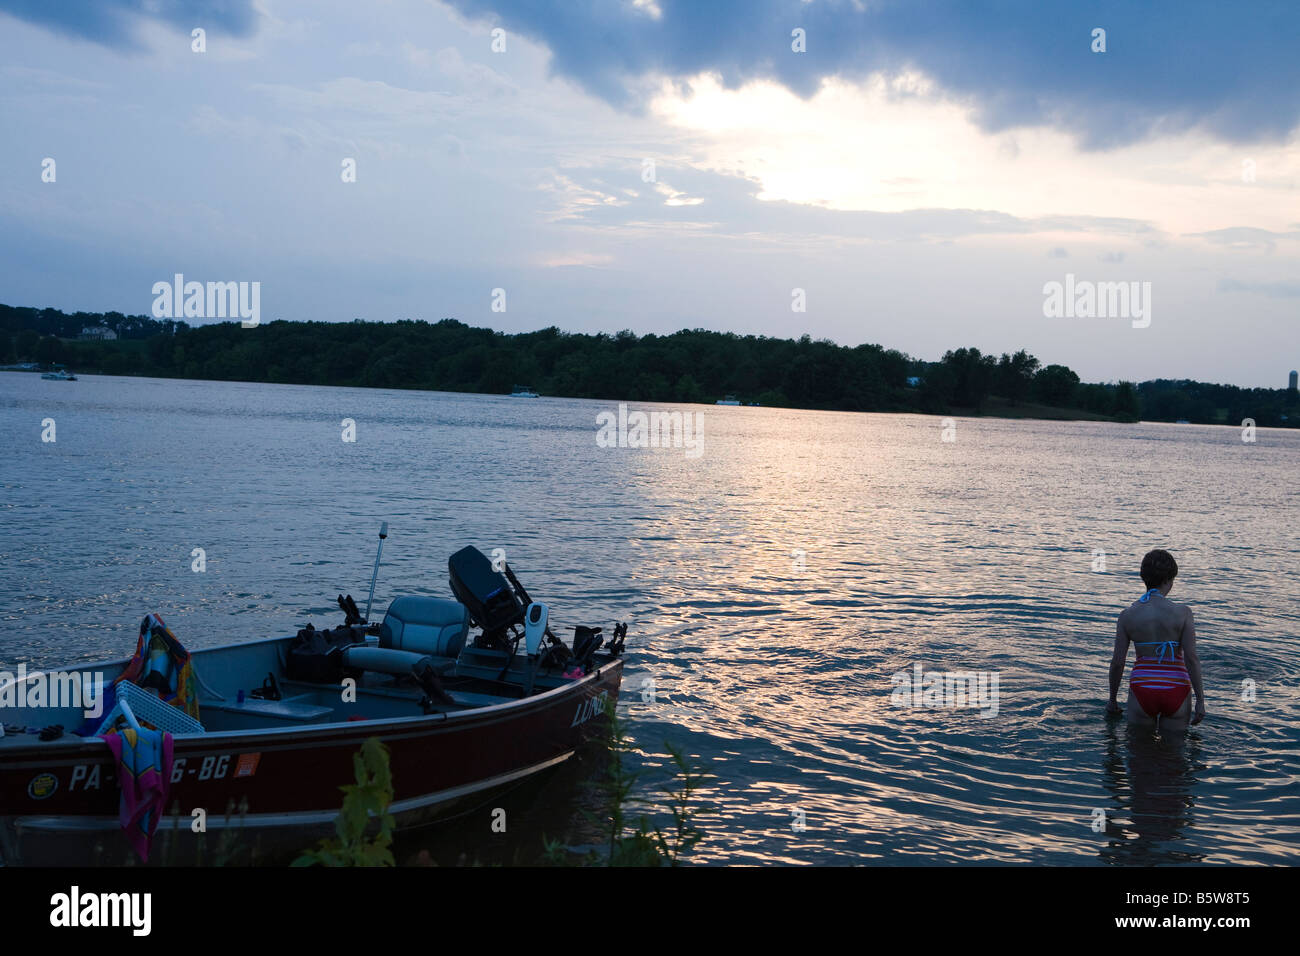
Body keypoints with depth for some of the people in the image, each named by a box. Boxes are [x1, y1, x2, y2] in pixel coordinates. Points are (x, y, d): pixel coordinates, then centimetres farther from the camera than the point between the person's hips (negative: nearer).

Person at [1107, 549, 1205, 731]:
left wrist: (1112, 700, 10)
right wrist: (1200, 700, -5)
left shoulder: (1127, 614, -5)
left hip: (1142, 691, 1)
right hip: (1175, 693, 0)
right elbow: (1191, 658, -13)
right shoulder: (1182, 612, -9)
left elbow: (1117, 663, -3)